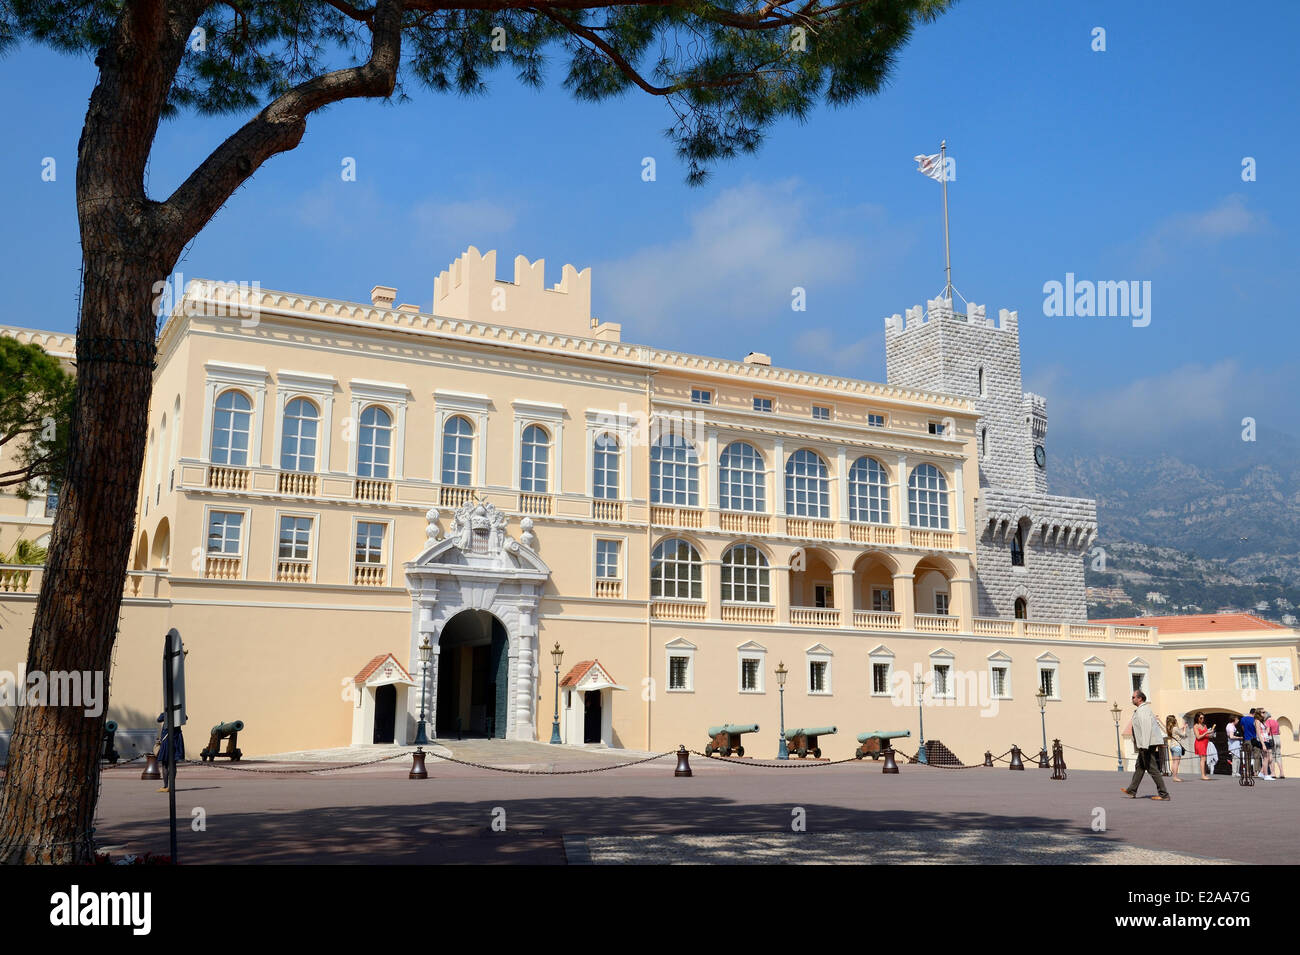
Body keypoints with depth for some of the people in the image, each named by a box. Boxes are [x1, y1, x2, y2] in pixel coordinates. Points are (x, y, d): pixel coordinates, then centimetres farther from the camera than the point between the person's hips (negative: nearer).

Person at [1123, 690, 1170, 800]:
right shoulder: (1146, 708, 17)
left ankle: (1164, 794, -5)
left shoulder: (1142, 710, -16)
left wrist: (1144, 745, -26)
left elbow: (1146, 728, -24)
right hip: (1147, 744, 11)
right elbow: (1157, 724, 21)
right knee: (1139, 766, 16)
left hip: (1147, 744, -11)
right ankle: (1131, 791, 23)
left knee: (1152, 769, -7)